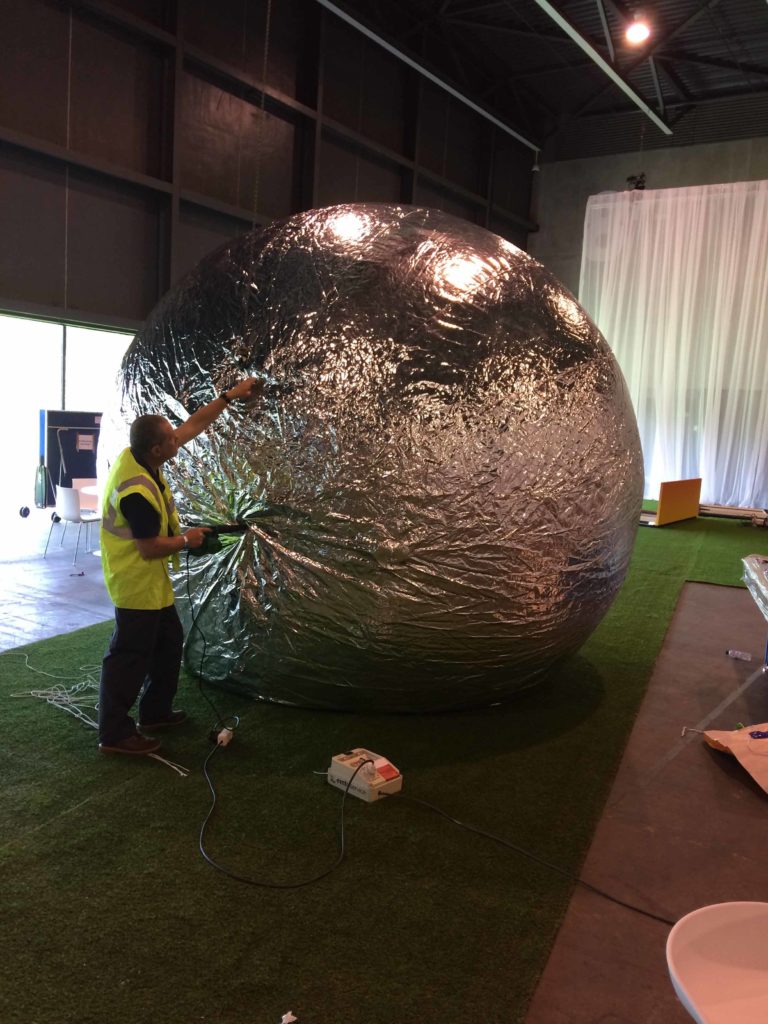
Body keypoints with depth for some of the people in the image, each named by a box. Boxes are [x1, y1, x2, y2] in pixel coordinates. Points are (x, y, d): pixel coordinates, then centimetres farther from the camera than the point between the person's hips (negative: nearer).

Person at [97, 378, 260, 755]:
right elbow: (151, 548, -25)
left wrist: (230, 395, 6)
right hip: (136, 582, -10)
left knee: (169, 643, 20)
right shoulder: (137, 492, -31)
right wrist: (188, 540, -9)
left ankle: (155, 712, 34)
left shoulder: (136, 455, -3)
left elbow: (194, 425, 5)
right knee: (130, 656, -1)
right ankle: (115, 734, 11)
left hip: (152, 581, 10)